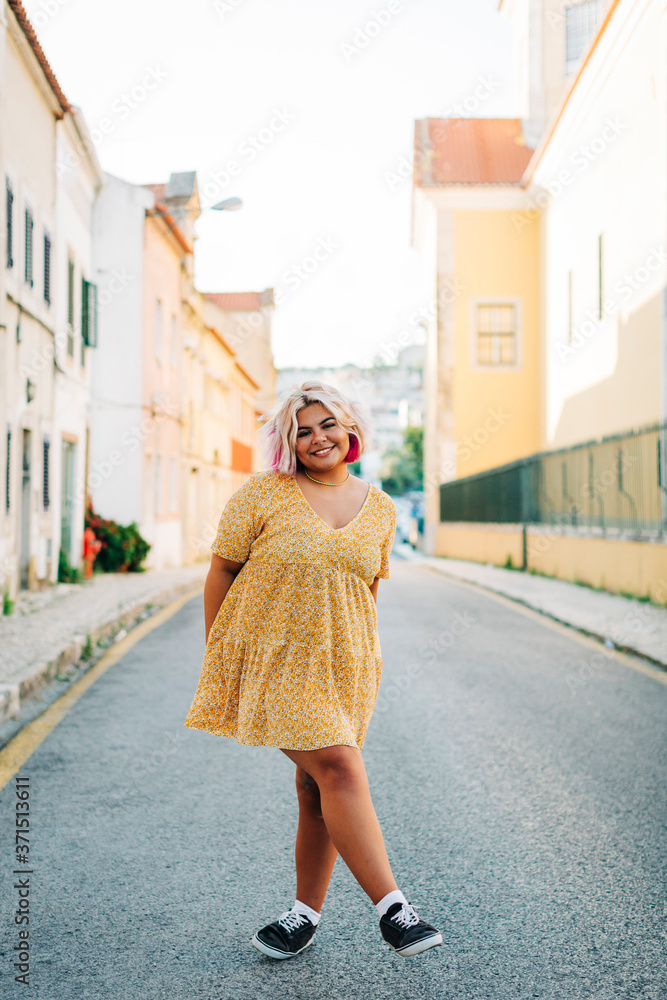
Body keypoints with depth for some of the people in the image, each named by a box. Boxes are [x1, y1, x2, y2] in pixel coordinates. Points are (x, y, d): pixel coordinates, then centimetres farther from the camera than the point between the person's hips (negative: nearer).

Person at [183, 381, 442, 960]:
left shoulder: (380, 509, 7)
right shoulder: (263, 494, -5)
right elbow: (223, 570, 0)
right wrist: (215, 654, 0)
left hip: (343, 664, 4)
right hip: (275, 662, -4)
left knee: (318, 789, 8)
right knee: (341, 770, -14)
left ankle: (306, 911, 25)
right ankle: (392, 909, -8)